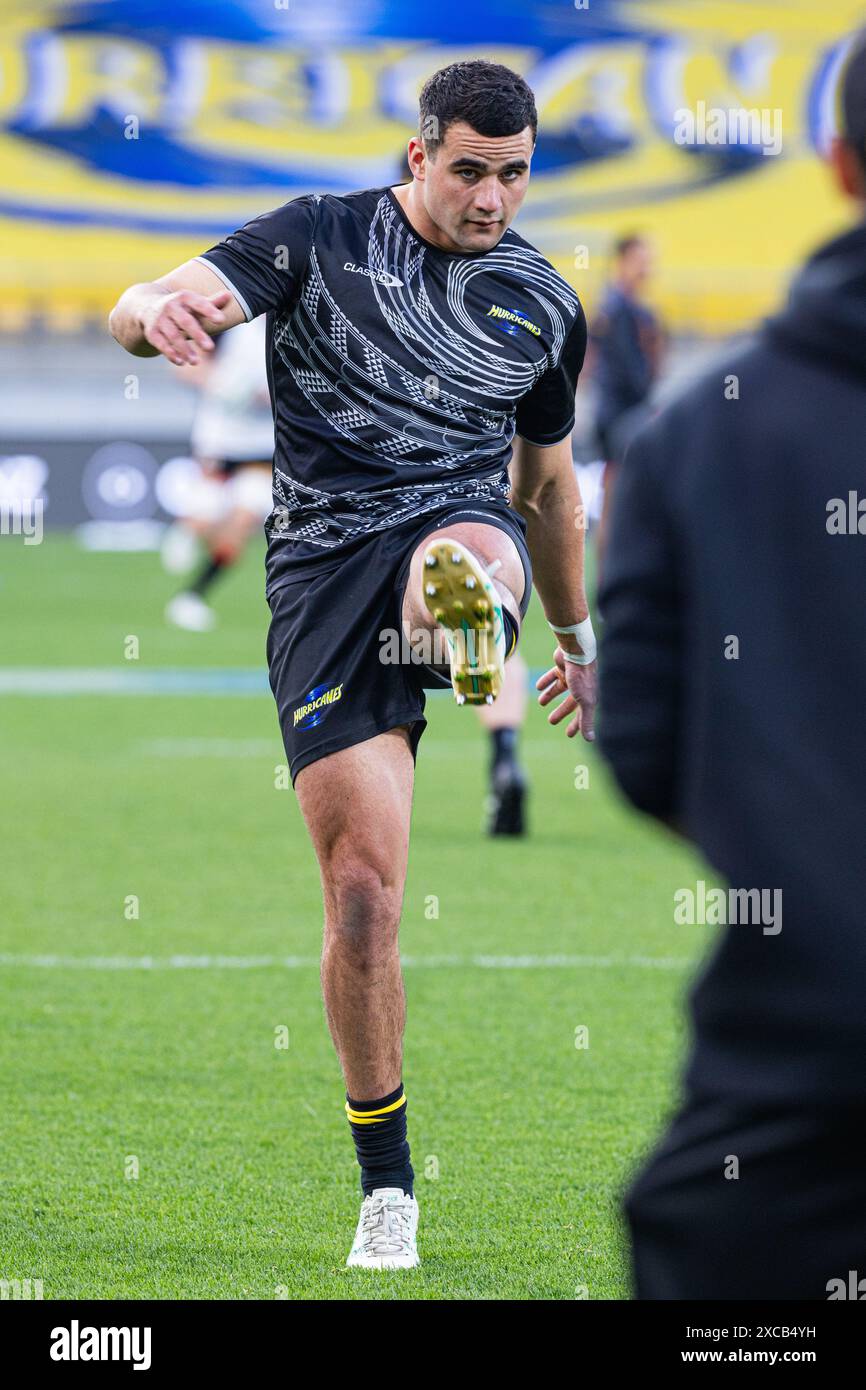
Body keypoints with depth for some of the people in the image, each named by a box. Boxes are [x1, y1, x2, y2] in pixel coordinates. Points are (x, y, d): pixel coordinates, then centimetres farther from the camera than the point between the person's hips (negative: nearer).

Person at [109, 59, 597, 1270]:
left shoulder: (546, 305, 14)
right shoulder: (322, 239, 3)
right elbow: (139, 312, -10)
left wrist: (580, 639, 36)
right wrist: (162, 309, -35)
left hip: (461, 521, 2)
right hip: (325, 568, -2)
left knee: (464, 555, -39)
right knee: (362, 888, -7)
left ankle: (473, 630, -77)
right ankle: (386, 1182, 6)